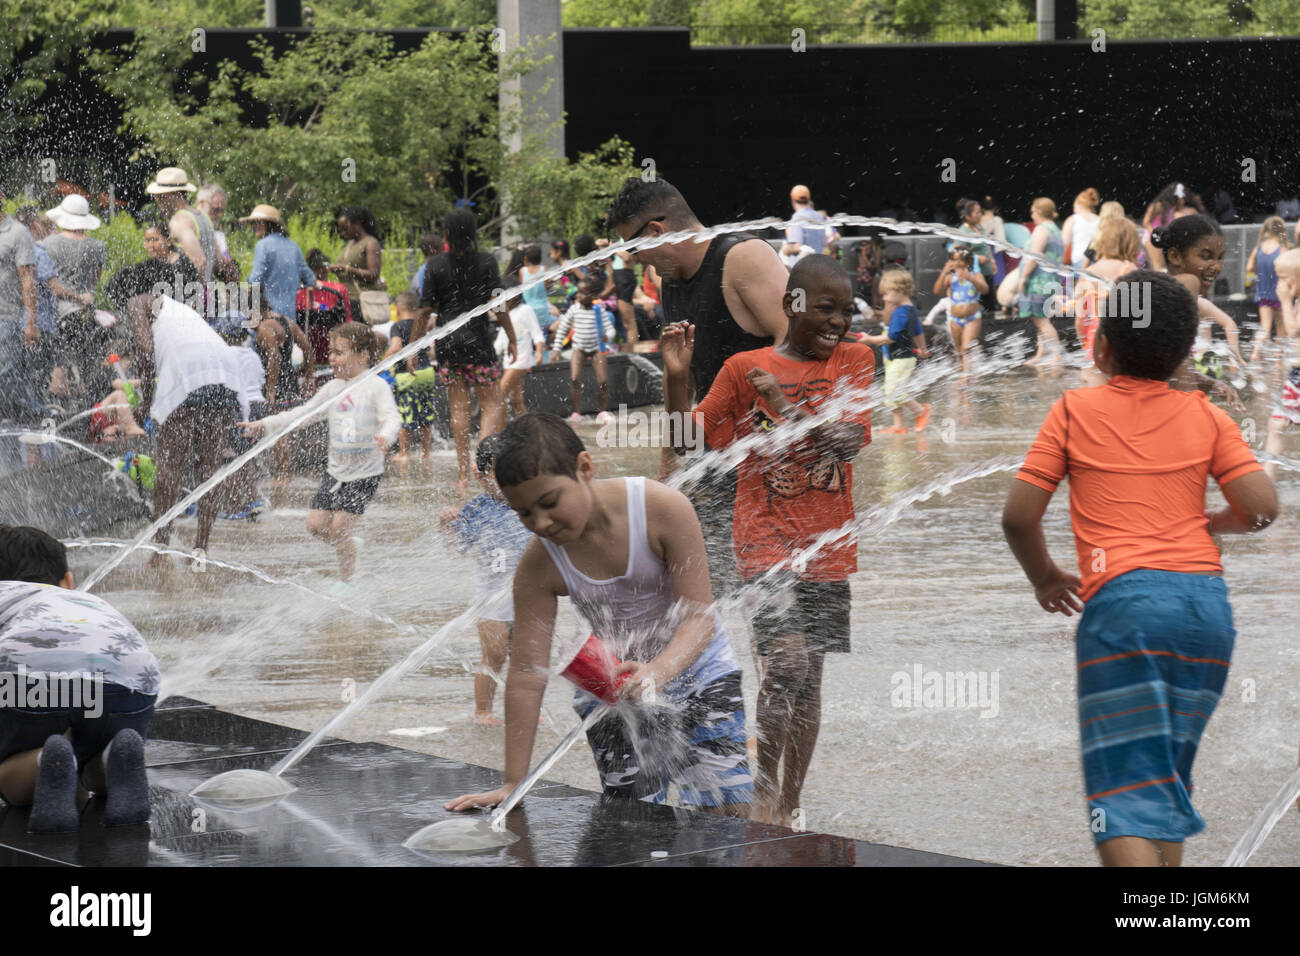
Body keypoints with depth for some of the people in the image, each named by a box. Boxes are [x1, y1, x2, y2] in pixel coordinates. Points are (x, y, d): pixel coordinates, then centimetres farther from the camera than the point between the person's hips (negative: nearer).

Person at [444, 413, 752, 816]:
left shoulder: (663, 508, -24)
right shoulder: (540, 564, -16)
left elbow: (700, 615, -24)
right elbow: (526, 673, -13)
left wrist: (656, 672, -45)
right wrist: (513, 784, -12)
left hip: (696, 673, -2)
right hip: (611, 694, 2)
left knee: (728, 815, -12)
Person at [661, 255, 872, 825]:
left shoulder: (854, 361, 5)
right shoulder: (745, 369, 0)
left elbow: (850, 440, -9)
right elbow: (685, 438, 4)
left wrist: (786, 403, -16)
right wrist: (677, 377, -11)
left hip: (829, 544, 3)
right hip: (767, 536, -3)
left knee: (809, 678, 8)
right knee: (786, 662, -19)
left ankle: (790, 808, 19)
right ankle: (765, 789, -2)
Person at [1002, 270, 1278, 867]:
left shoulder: (1075, 410, 7)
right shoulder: (1208, 418, 13)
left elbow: (1018, 517, 2)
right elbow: (1261, 507, 3)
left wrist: (1045, 578, 21)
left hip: (1122, 599, -3)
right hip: (1207, 600, 4)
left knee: (1126, 792, -7)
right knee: (1169, 776, 17)